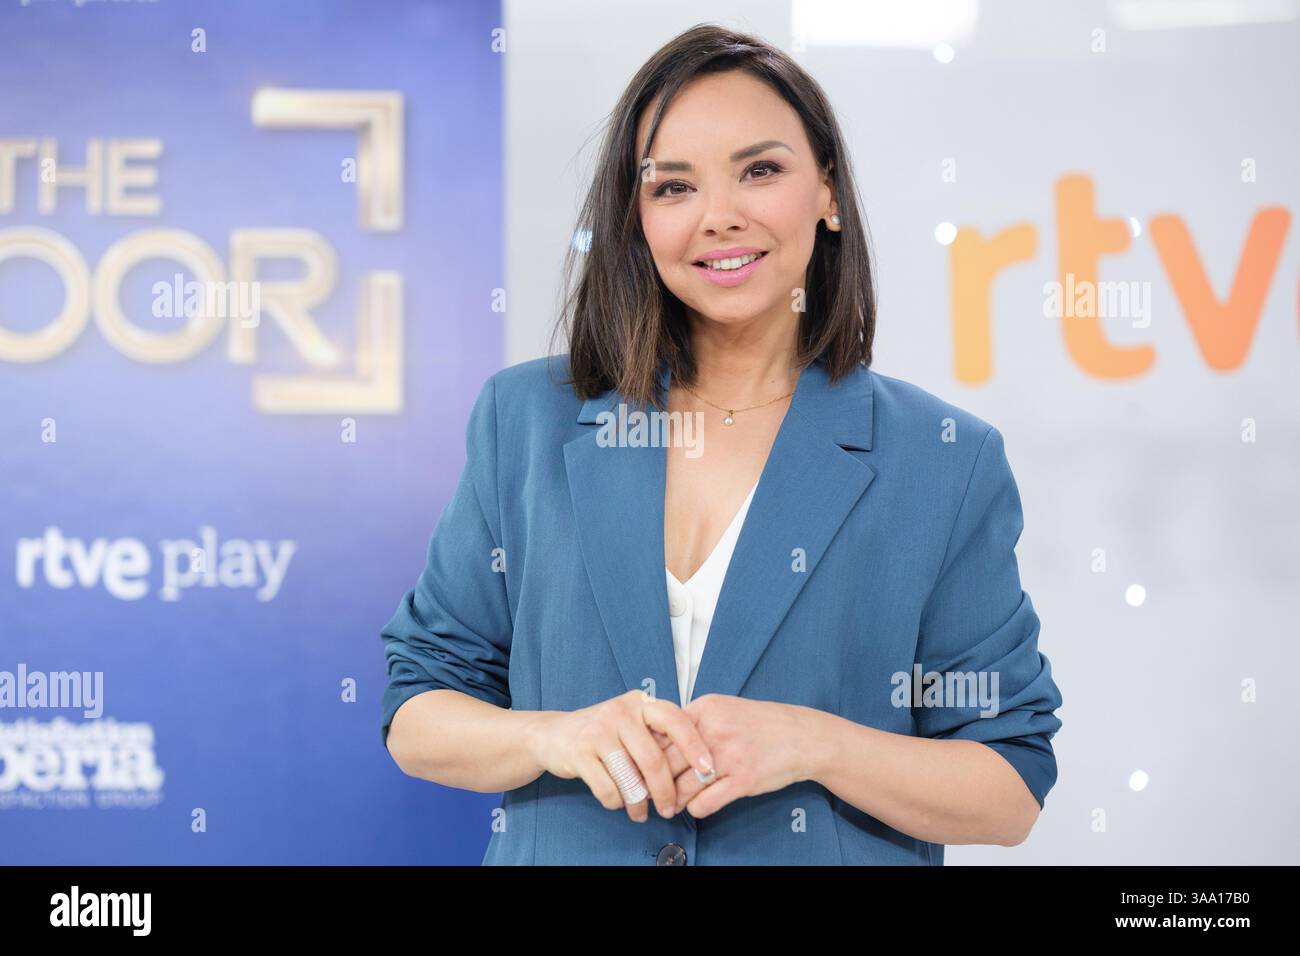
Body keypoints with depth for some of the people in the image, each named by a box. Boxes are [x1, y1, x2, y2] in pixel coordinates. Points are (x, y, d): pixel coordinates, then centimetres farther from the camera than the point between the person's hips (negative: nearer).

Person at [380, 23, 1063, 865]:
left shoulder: (947, 462, -9)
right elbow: (415, 713, -2)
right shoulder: (526, 418, -5)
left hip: (830, 848, -1)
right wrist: (552, 738, -21)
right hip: (559, 847, 1)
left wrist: (817, 746, -24)